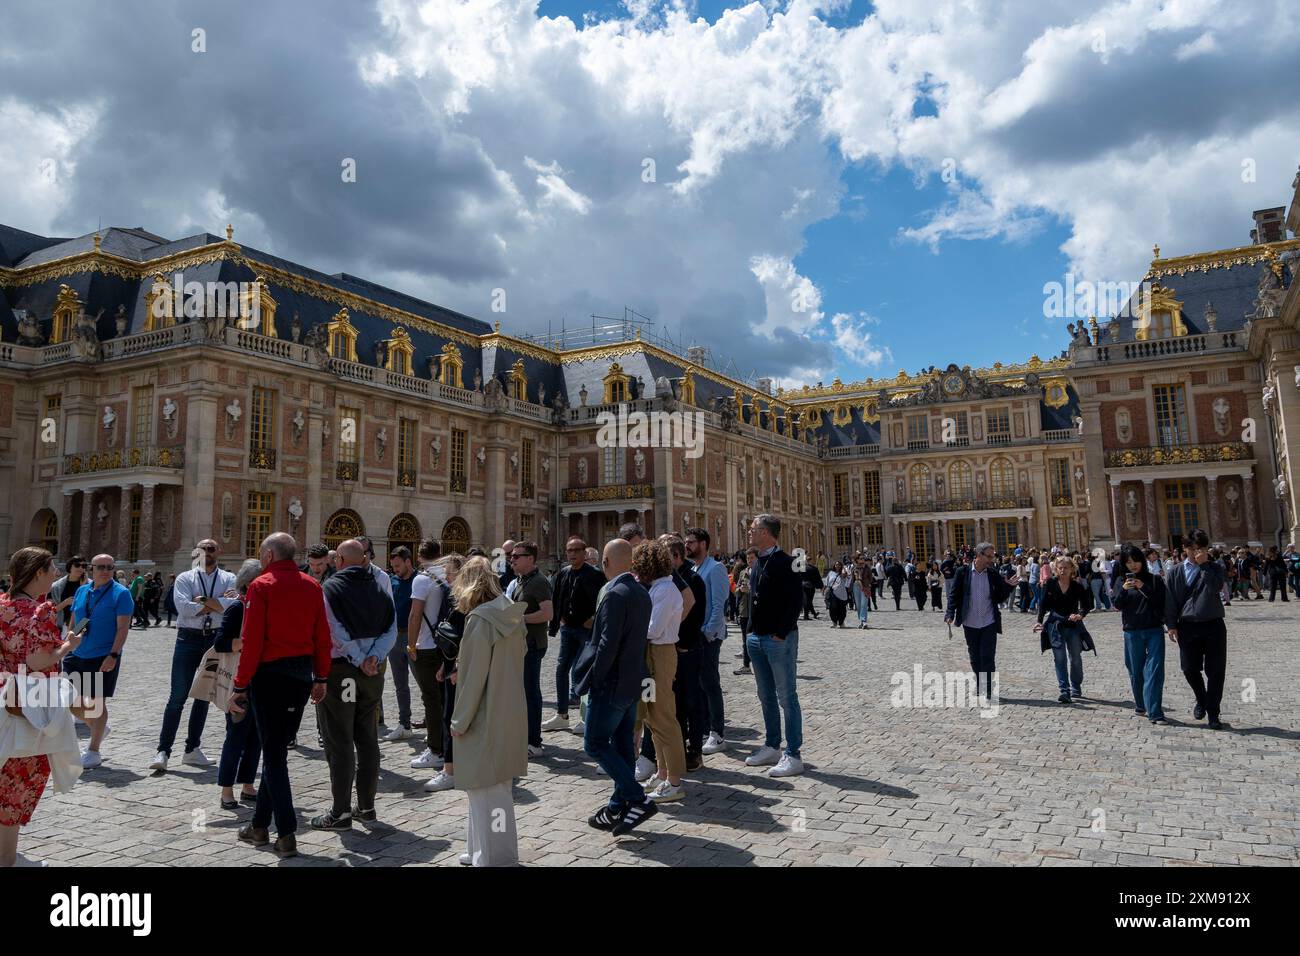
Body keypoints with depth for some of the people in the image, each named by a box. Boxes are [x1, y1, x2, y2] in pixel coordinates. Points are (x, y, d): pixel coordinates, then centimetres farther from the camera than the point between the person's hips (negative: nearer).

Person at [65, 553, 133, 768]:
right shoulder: (81, 591, 9)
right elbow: (73, 623, 17)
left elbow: (122, 627, -13)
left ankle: (93, 752, 11)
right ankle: (98, 729, 36)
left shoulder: (121, 593, -9)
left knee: (97, 702, 0)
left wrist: (114, 655, -21)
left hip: (104, 657, -6)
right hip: (77, 655, 6)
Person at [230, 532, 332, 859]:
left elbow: (252, 641, -14)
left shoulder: (261, 586, -11)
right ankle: (260, 825, 29)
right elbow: (322, 637, 4)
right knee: (278, 749, 17)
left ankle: (287, 835, 3)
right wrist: (321, 678, 12)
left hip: (270, 673, -5)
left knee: (274, 754, 2)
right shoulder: (312, 586, 4)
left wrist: (240, 686, -9)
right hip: (302, 674, 5)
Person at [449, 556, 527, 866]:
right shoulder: (513, 616, 5)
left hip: (485, 717, -8)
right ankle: (481, 850, 32)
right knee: (495, 786, 19)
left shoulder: (480, 619, -17)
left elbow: (473, 675, -18)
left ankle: (494, 857, 13)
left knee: (485, 788, 4)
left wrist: (460, 721, -10)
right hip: (511, 713, 8)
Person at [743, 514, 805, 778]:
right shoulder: (757, 563, 13)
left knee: (786, 697, -2)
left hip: (779, 639, -9)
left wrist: (780, 634, -18)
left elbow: (793, 603, -17)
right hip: (757, 638, 9)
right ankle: (771, 747, 28)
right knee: (766, 697, 16)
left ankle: (792, 755, 5)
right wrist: (752, 631, 12)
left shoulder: (784, 563, -13)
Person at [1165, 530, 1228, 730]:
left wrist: (1204, 564, -16)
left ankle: (1213, 713, 12)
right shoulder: (1175, 573, 5)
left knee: (1216, 671, 0)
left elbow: (1215, 587, -18)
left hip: (1213, 625, -1)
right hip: (1188, 626, 1)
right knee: (1189, 669, 2)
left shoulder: (1214, 568, 3)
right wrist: (1171, 626, -2)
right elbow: (1169, 601, 5)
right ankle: (1201, 700, 30)